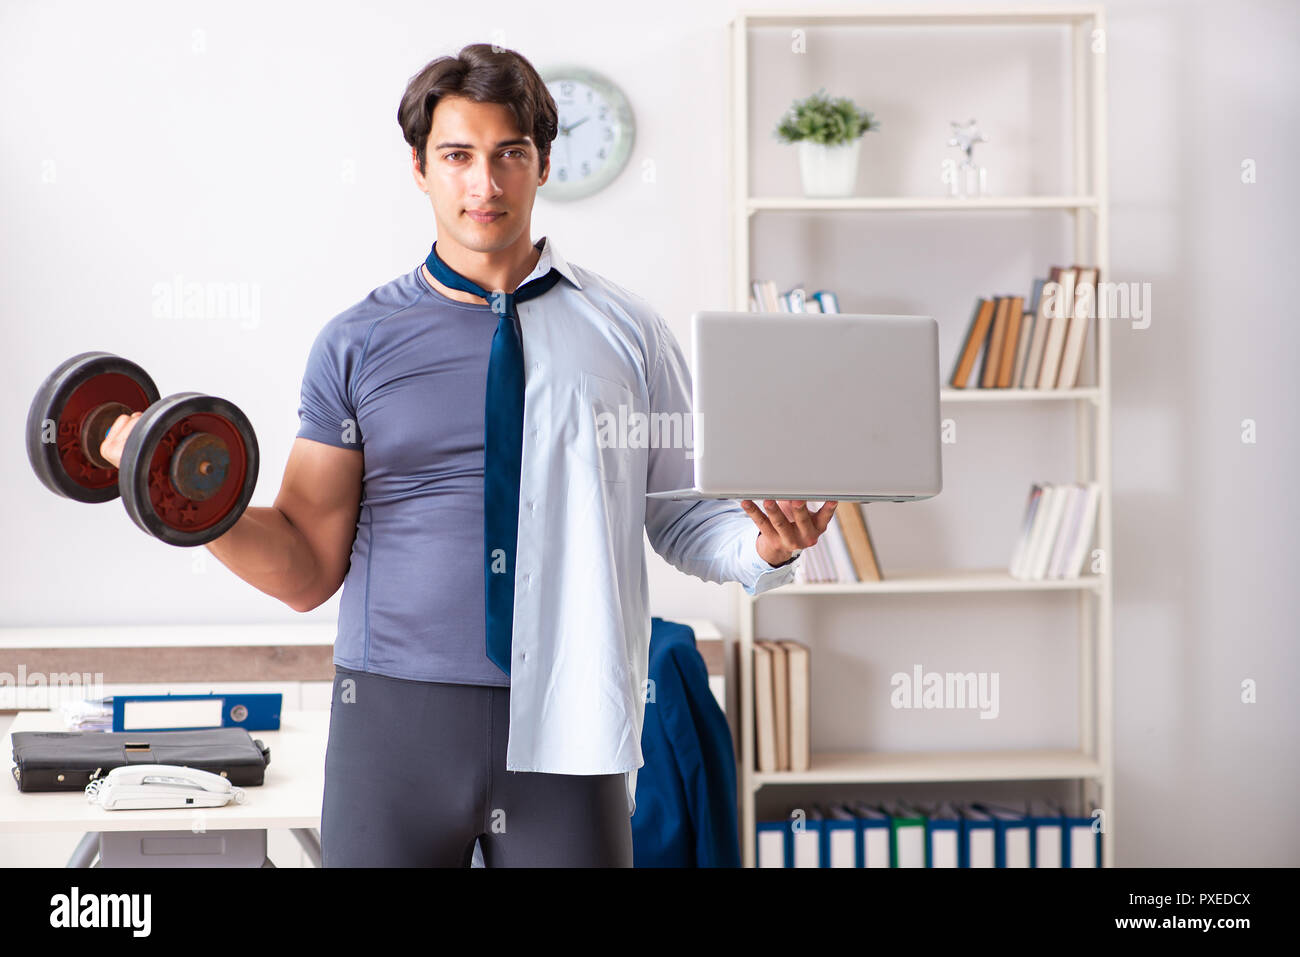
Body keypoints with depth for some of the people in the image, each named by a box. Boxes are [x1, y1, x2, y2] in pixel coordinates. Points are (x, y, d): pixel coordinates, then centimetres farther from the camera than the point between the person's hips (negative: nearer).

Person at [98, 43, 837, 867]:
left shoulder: (626, 333, 6)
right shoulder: (357, 342, 5)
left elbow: (682, 519, 7)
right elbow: (309, 571, 4)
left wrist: (766, 546, -13)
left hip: (567, 725, 0)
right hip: (397, 714, 0)